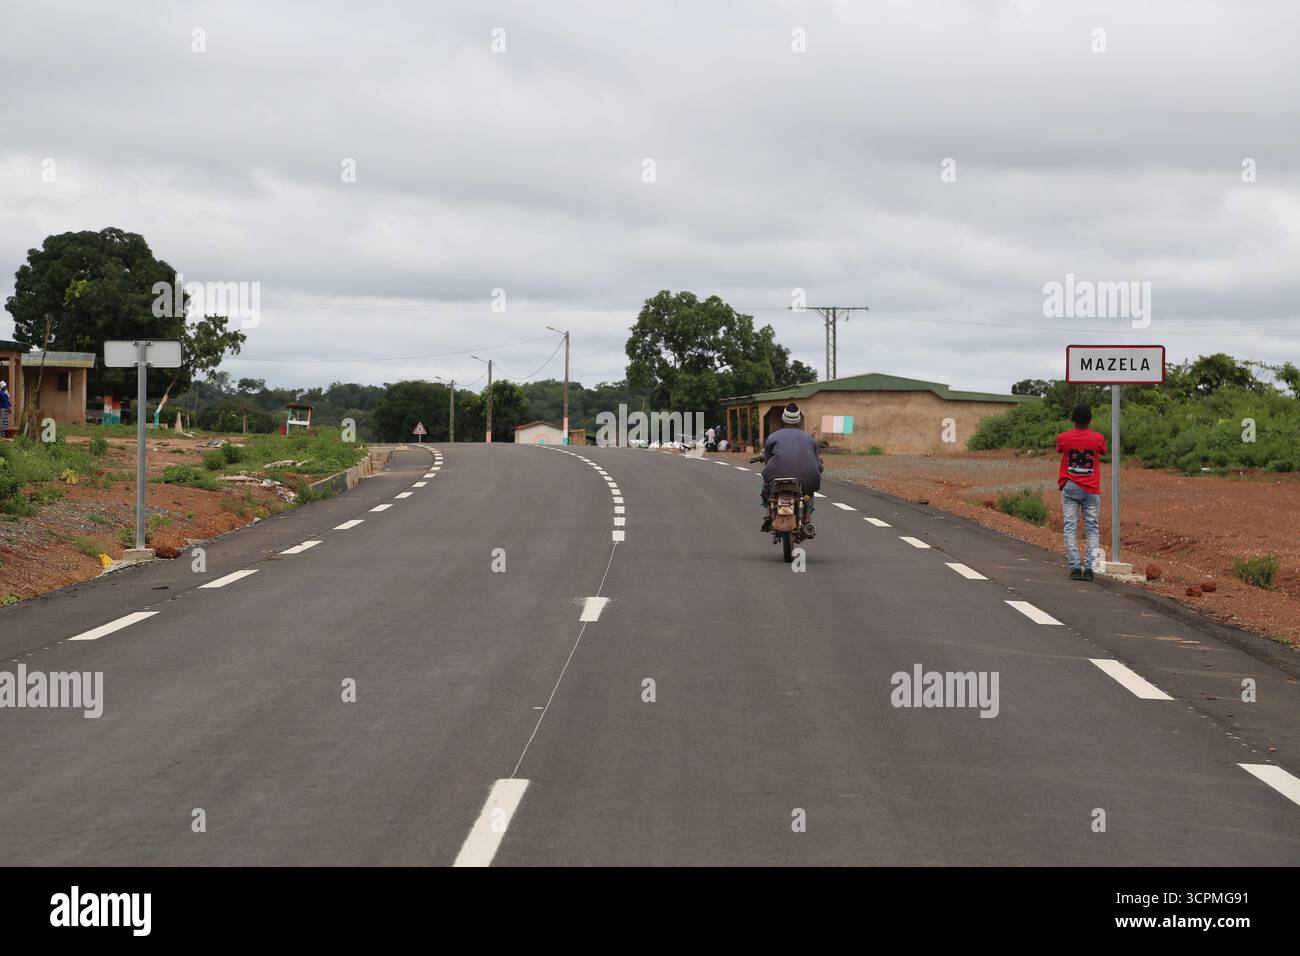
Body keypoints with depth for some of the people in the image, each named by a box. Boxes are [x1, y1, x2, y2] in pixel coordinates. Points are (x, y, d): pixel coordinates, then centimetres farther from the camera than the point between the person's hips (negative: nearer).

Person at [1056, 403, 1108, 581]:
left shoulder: (1063, 438, -3)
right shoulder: (1098, 438, -4)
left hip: (1069, 488, 0)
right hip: (1091, 490, 0)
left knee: (1070, 529, 2)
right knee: (1093, 530, 5)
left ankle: (1075, 568, -7)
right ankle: (1089, 568, -6)